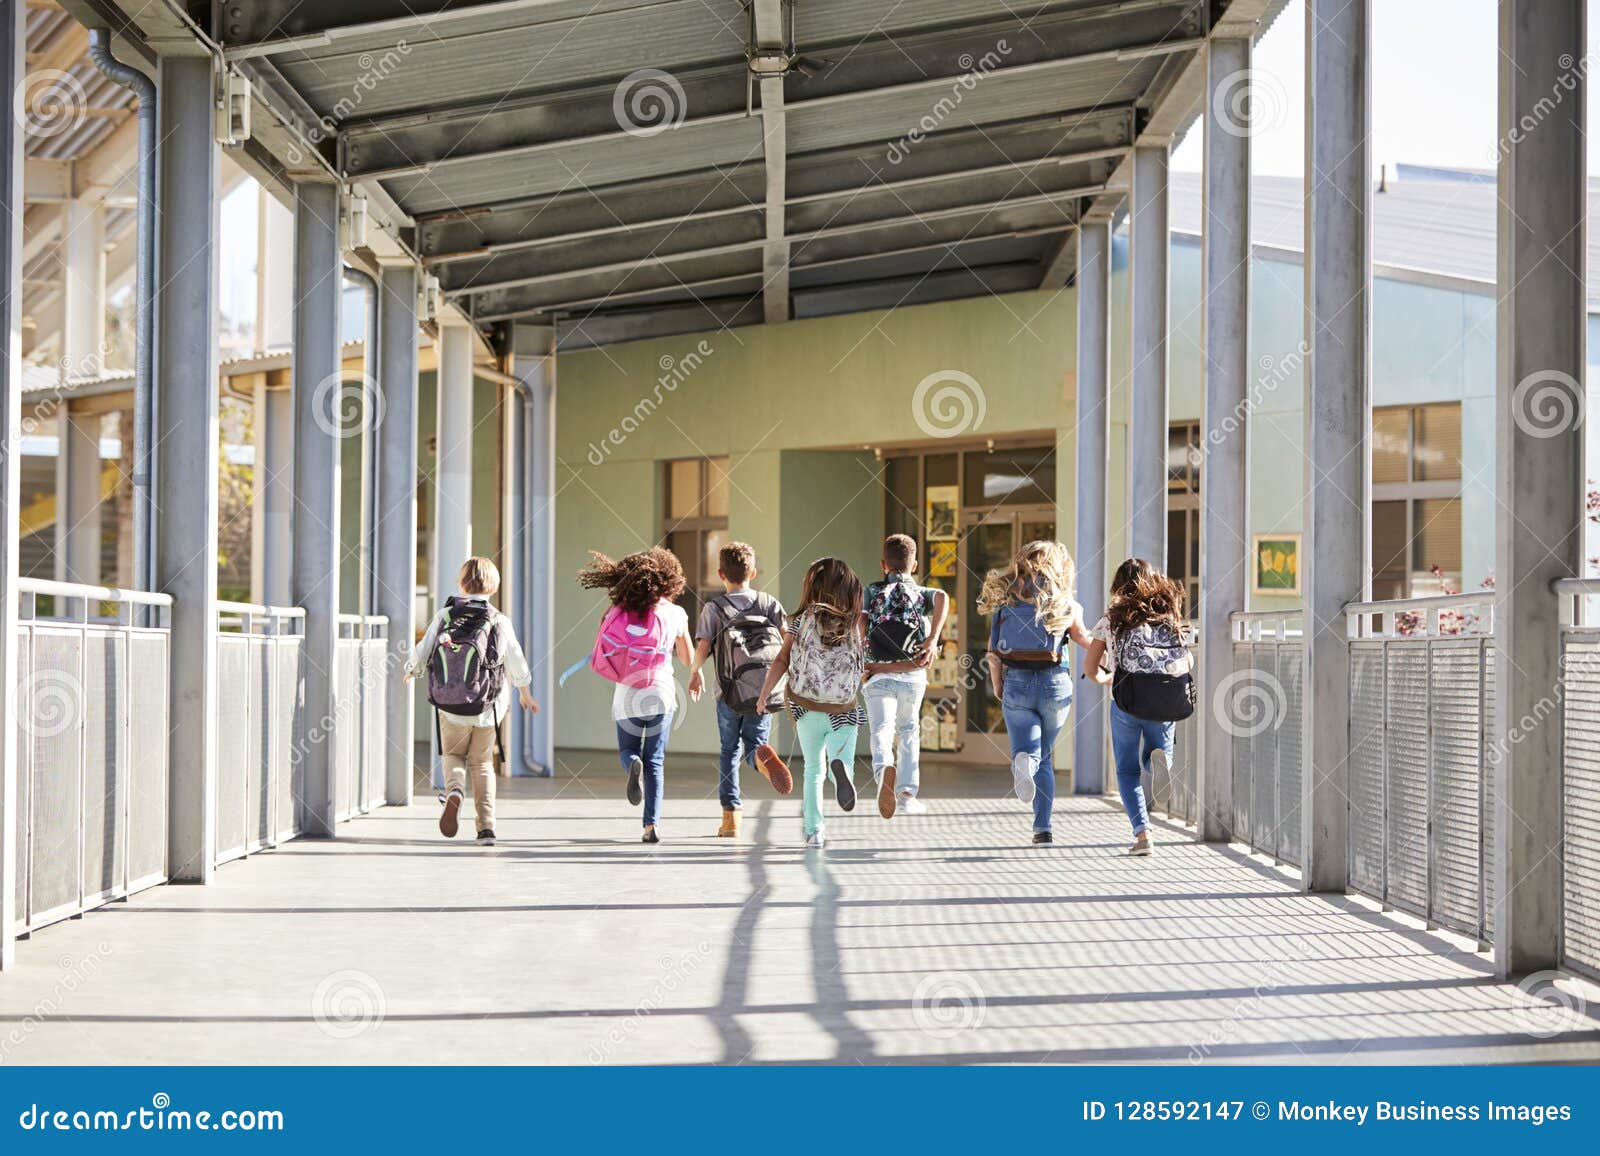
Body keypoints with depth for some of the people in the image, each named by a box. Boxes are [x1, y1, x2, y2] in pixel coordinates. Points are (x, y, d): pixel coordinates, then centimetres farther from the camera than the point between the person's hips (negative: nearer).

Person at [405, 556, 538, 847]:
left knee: (453, 755, 21)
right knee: (482, 764, 15)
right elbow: (517, 665, 3)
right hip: (486, 708, 0)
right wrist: (525, 693, 22)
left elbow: (420, 653, -1)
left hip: (449, 707, 0)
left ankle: (454, 791, -12)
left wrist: (411, 672, 23)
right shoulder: (500, 622, -6)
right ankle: (486, 827, 8)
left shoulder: (444, 616, -5)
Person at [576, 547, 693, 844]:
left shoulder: (620, 613, 0)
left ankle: (633, 765, -17)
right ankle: (652, 825, -3)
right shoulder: (675, 614, -1)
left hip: (626, 696, 0)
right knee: (655, 761, 7)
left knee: (628, 751, 19)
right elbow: (687, 659, 8)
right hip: (661, 693, 0)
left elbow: (600, 660, -1)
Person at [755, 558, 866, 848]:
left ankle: (813, 830, 9)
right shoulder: (857, 623, -5)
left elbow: (782, 661, -8)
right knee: (841, 760, 9)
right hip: (843, 711, -1)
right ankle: (840, 767, -27)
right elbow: (864, 671, -3)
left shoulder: (802, 619, -5)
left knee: (813, 770, 18)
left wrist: (764, 695, 0)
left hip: (806, 707, 1)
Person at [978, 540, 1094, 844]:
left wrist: (997, 688, 13)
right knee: (1046, 757, 16)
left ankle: (1023, 762, -36)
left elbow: (992, 653, 2)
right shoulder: (1065, 604, 1)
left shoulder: (1006, 600, 5)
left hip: (1016, 683, 0)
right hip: (1055, 684, 0)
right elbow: (1086, 640, 15)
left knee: (1027, 751, 2)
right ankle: (1042, 827, 12)